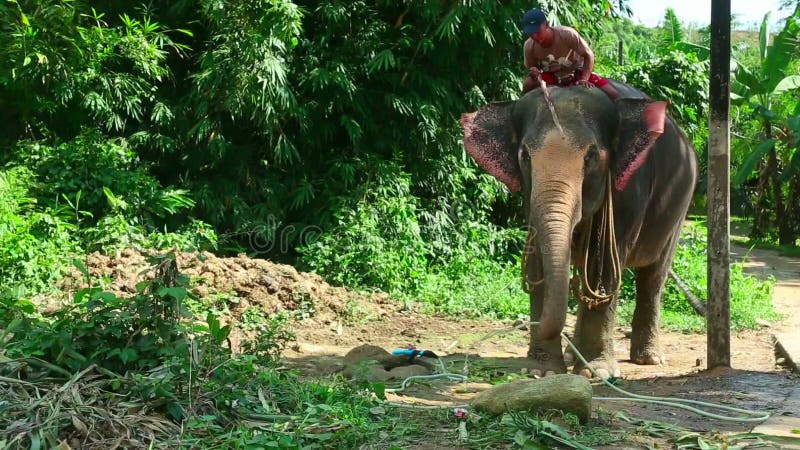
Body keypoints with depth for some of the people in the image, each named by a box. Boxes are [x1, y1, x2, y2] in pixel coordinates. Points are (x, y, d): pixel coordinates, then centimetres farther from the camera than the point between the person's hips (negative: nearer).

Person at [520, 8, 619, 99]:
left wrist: (584, 79, -32)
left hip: (578, 73, -2)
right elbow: (530, 68, -3)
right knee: (528, 85, -29)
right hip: (552, 78, 2)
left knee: (614, 95, -20)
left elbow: (588, 55, -20)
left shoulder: (568, 34, -29)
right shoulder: (529, 46, -18)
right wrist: (534, 74, -28)